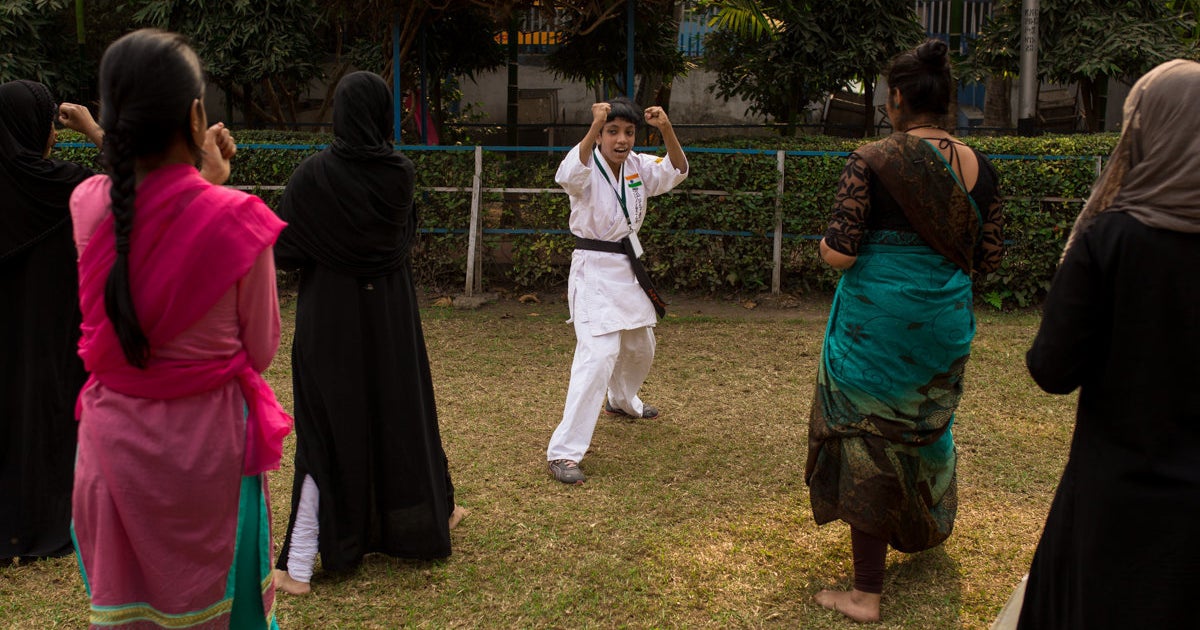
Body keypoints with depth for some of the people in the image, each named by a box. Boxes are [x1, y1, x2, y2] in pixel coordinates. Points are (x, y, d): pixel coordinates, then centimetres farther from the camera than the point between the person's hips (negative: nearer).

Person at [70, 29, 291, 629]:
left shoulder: (87, 205, -7)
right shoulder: (236, 219, -20)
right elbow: (261, 350, -8)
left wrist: (203, 183, 12)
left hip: (112, 438, 4)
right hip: (205, 441, -4)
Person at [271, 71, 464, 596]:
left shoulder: (314, 173, -15)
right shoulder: (401, 172, -7)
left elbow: (282, 251, -8)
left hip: (331, 314, -2)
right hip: (391, 311, 2)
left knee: (329, 426, 4)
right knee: (402, 409, 20)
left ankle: (300, 567, 7)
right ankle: (432, 513, 39)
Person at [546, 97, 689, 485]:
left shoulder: (637, 167, 3)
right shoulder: (588, 169, -17)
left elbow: (677, 171, -4)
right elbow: (568, 175, -39)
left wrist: (666, 129, -21)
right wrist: (594, 127, -49)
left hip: (628, 268, 8)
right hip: (594, 271, -8)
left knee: (640, 348, 25)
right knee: (598, 356, -20)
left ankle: (623, 402, 57)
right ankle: (562, 452, -17)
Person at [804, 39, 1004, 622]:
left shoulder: (871, 162, -15)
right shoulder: (976, 166, 0)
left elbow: (839, 253, -20)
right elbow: (988, 258, 4)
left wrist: (825, 241, 2)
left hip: (876, 322, -5)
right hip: (946, 324, 5)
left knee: (868, 441, 5)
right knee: (926, 424, 27)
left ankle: (865, 593, 12)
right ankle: (925, 528, 52)